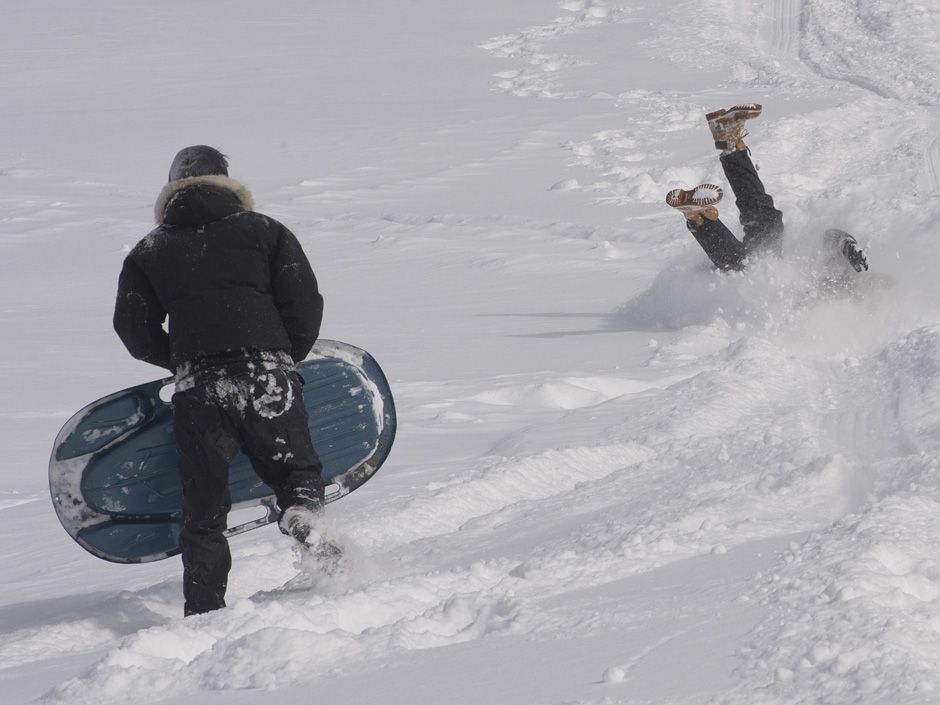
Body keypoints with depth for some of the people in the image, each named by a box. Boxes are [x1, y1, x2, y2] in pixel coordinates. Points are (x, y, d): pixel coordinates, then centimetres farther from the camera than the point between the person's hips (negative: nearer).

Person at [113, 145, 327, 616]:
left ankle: (204, 613, 0)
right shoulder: (264, 232, 13)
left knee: (204, 511, 7)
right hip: (267, 379, 0)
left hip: (197, 388, 0)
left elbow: (134, 330, 11)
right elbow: (305, 305, 6)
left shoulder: (149, 252, 15)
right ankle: (302, 507, -19)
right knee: (294, 468, 15)